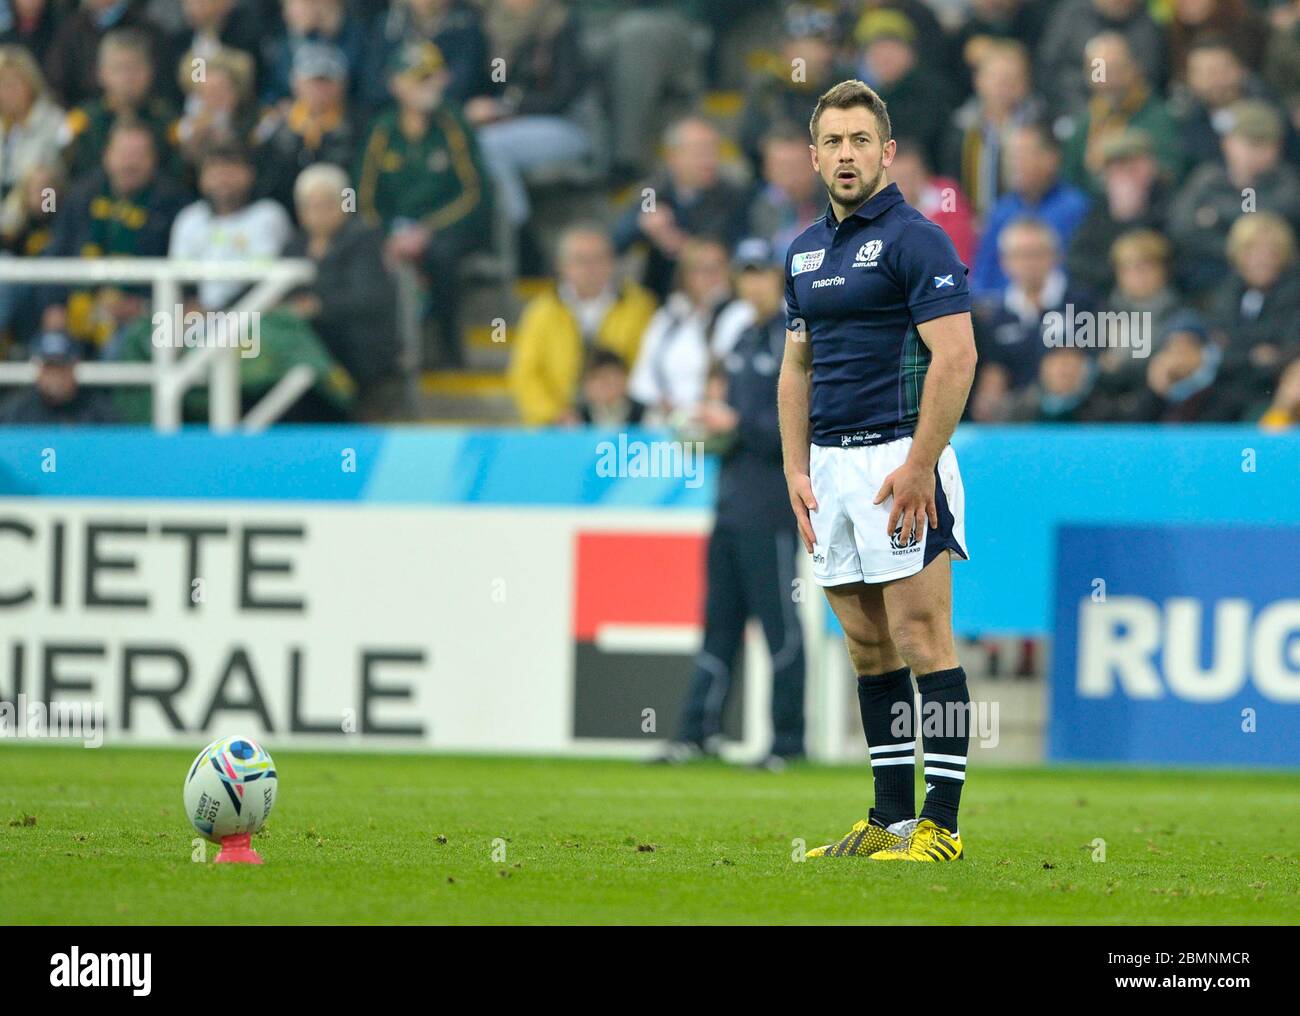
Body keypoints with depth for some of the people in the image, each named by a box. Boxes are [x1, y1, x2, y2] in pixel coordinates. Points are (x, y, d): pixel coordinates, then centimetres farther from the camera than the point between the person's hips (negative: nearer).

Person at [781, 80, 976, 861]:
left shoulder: (915, 238, -9)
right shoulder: (807, 249, 15)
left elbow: (956, 356, -15)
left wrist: (919, 466, -19)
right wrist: (797, 470, 11)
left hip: (898, 460, -8)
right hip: (831, 463, 8)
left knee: (922, 640, -8)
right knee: (868, 646, 10)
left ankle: (941, 826, -7)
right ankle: (891, 819, 14)